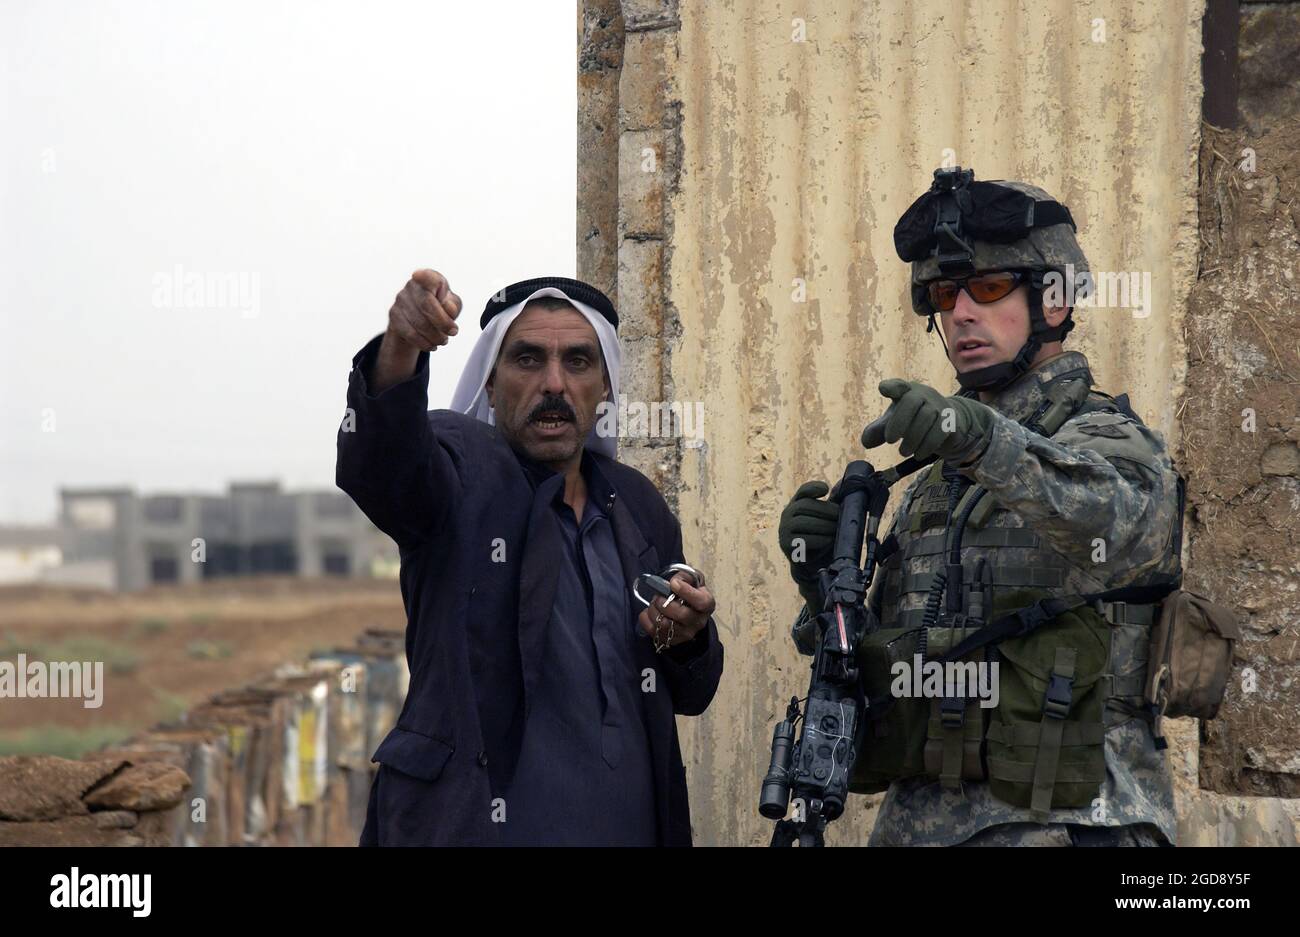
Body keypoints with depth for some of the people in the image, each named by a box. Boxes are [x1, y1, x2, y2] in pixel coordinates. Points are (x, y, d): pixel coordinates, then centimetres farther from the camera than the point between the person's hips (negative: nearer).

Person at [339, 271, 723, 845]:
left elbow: (690, 695, 15)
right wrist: (399, 351, -47)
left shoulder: (639, 506, 10)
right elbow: (377, 464, -28)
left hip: (630, 824, 5)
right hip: (472, 824, -5)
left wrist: (687, 640, -7)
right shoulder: (462, 467, -4)